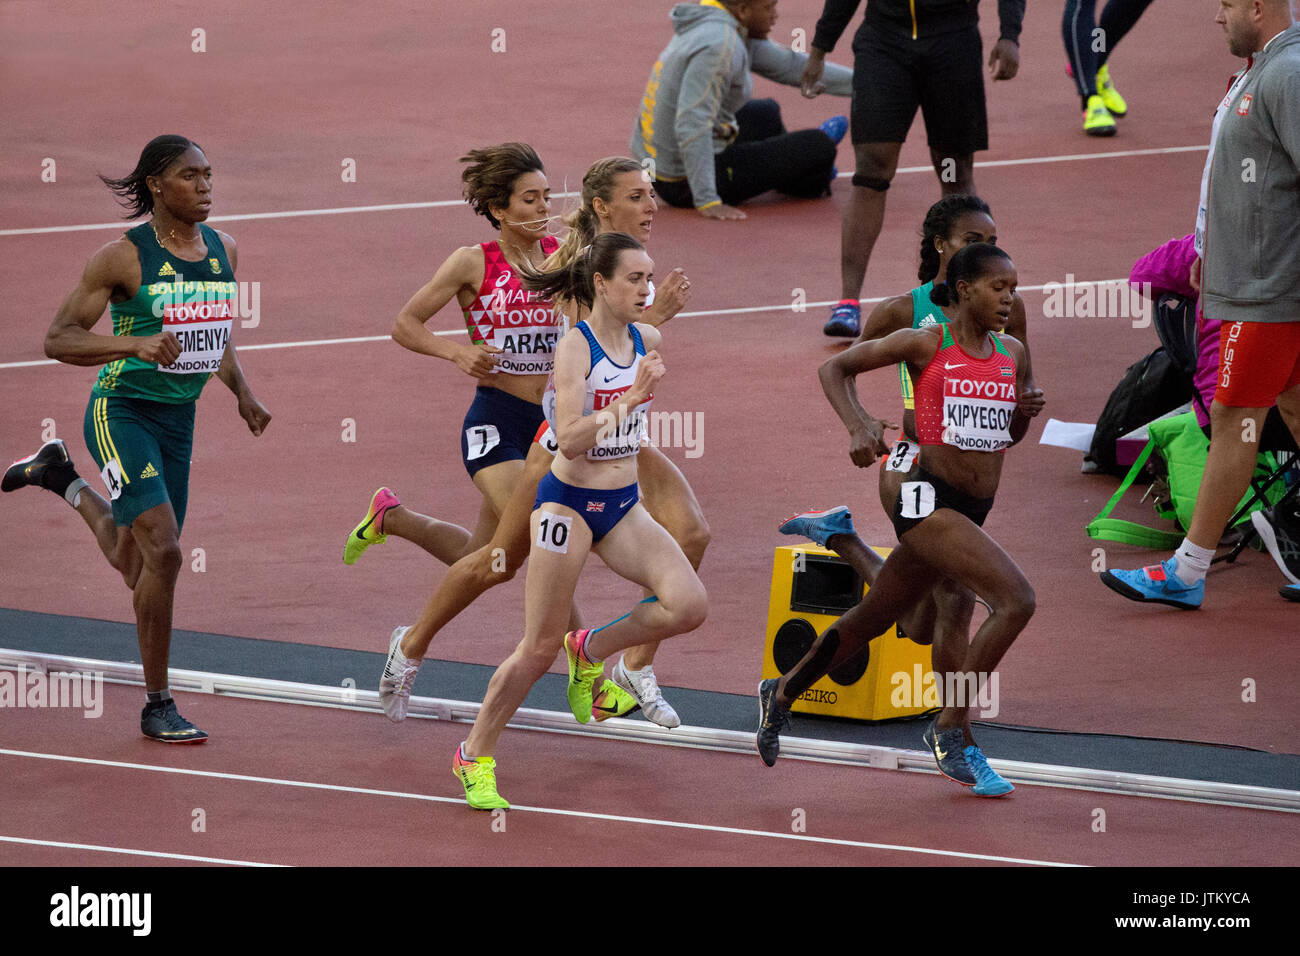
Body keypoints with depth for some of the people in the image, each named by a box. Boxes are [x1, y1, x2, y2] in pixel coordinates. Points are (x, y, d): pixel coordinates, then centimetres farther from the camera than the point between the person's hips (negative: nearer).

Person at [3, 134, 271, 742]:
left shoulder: (223, 251, 5)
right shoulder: (124, 258, -14)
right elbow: (58, 338, -14)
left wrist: (242, 394, 9)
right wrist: (137, 344, -28)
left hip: (178, 419, 7)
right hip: (122, 412, -7)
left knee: (137, 567, 17)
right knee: (164, 552, -19)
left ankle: (66, 481, 46)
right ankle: (157, 706, -7)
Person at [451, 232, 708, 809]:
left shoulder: (648, 341, 1)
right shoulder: (574, 347, -17)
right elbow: (568, 440, -25)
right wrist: (627, 402, -32)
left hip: (623, 505, 6)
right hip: (568, 502, -6)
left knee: (689, 606, -15)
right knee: (540, 649, -3)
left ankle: (591, 651, 11)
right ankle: (475, 756, 17)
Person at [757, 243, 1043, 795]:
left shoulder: (1011, 354, 10)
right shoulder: (925, 345, -7)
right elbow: (836, 369, 2)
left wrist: (1025, 411, 0)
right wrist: (859, 428, -14)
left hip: (974, 511, 7)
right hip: (929, 500, -7)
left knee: (874, 618, 20)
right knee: (1016, 600, -23)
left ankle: (783, 694, 41)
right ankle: (950, 731, -15)